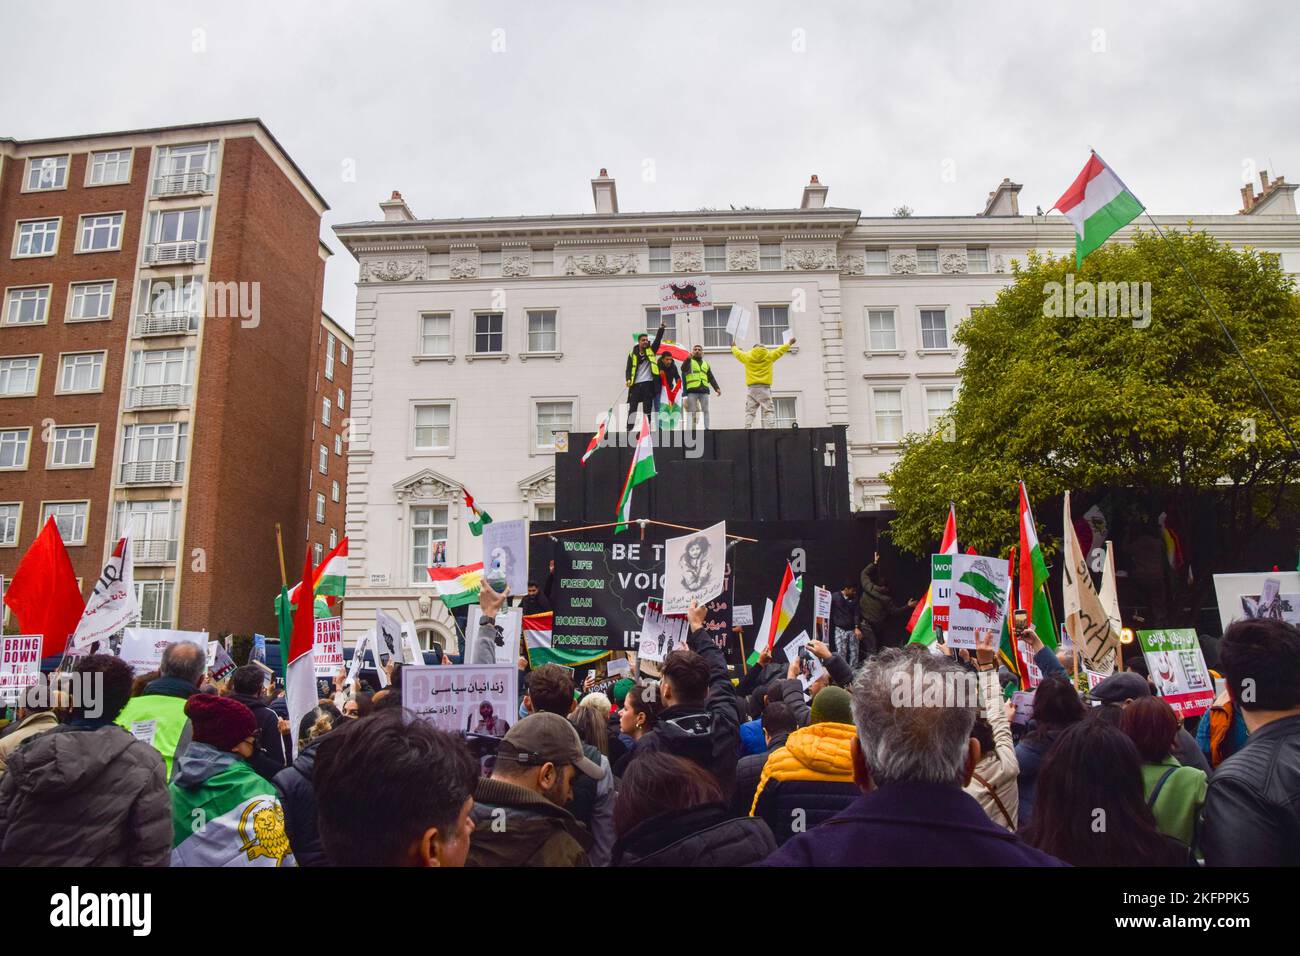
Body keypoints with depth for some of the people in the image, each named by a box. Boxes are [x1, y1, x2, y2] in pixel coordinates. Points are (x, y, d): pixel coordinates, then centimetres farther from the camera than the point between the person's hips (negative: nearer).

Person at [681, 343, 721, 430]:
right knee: (691, 412, -6)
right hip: (692, 391, -4)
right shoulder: (689, 362, 10)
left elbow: (711, 378, 21)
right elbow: (683, 368, -13)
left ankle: (706, 428, 1)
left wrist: (717, 388, 8)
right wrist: (688, 358, -28)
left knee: (705, 411, 0)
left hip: (704, 390, 4)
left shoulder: (706, 364, 24)